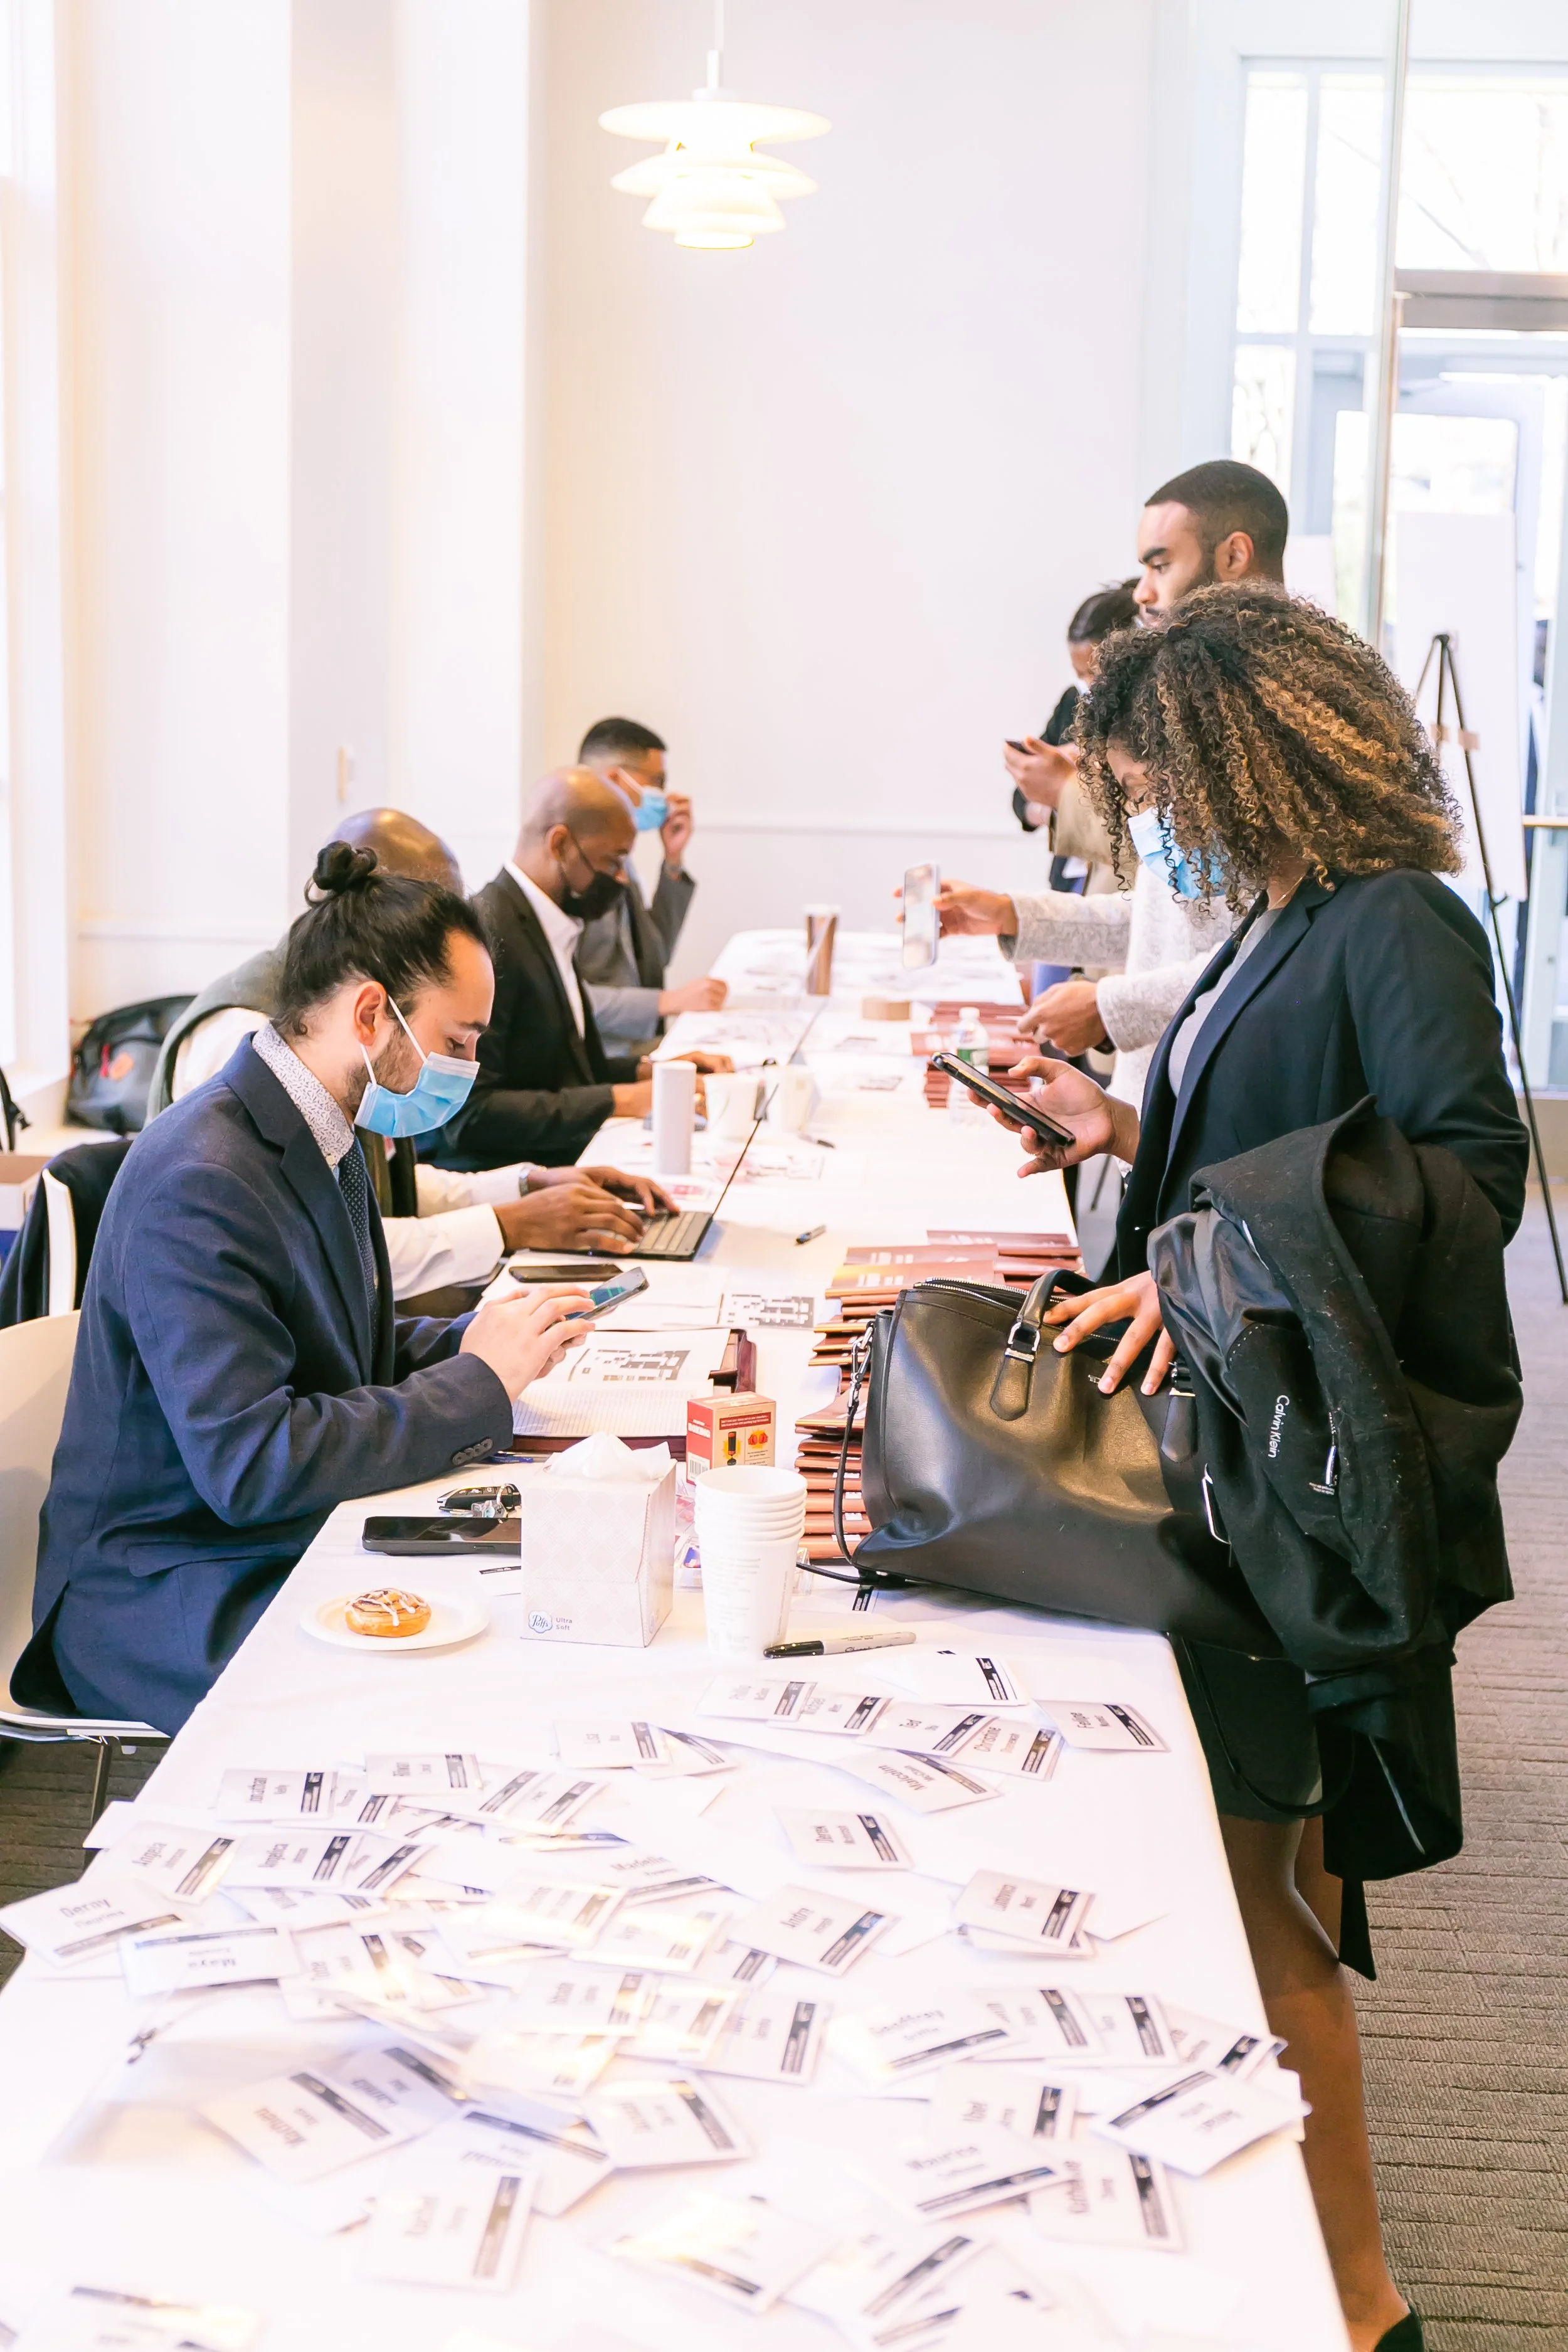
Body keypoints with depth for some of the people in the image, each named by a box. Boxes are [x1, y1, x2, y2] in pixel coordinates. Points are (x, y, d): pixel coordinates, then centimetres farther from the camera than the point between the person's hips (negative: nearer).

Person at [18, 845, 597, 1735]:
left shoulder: (318, 1136, 7)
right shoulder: (198, 1184, -23)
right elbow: (247, 1466, -28)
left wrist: (476, 1339, 1)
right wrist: (477, 1379, -20)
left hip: (305, 1540, 9)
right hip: (163, 1598, -9)